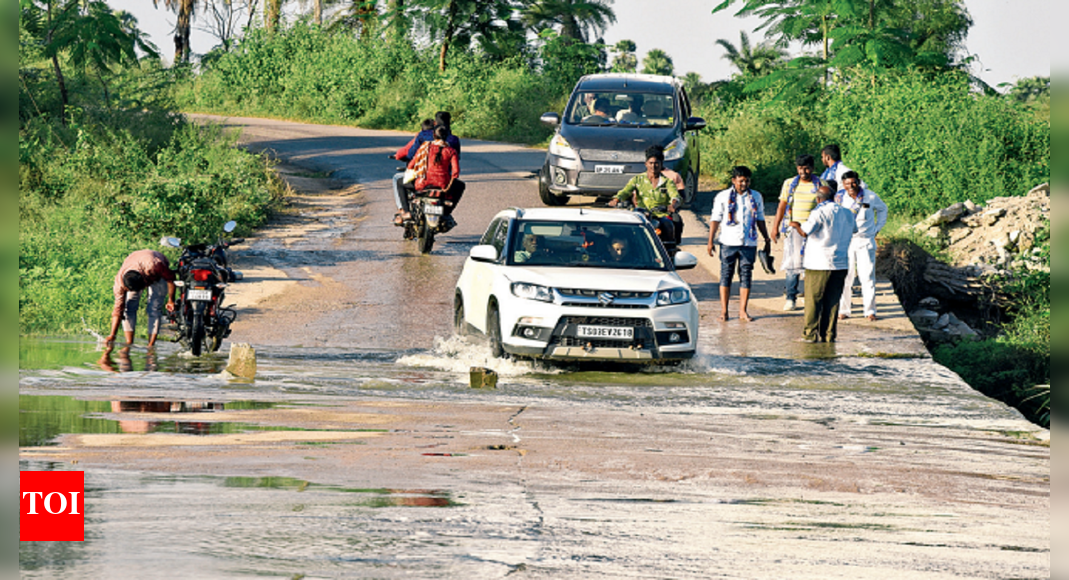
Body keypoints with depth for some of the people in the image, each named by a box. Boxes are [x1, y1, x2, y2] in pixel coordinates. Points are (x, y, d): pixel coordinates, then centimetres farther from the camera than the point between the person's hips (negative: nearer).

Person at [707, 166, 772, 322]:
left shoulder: (756, 197, 11)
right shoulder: (722, 197, 3)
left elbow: (760, 220, 18)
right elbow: (715, 219, 3)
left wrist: (767, 239, 16)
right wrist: (711, 241, -2)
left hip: (749, 243, 2)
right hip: (728, 243, -2)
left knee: (746, 275, 2)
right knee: (726, 275, 0)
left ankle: (743, 310, 6)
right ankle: (723, 310, 4)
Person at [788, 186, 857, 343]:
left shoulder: (819, 212, -10)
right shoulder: (847, 213, 11)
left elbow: (805, 232, -18)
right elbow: (853, 229, 31)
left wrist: (795, 225, 3)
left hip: (819, 265, -5)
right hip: (840, 264, 5)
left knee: (813, 300, 1)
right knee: (832, 301, 9)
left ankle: (810, 334, 1)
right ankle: (829, 335, 9)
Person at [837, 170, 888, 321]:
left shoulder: (870, 197, -2)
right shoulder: (841, 198, -3)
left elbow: (882, 208, 17)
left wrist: (877, 228, 10)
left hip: (865, 242, 0)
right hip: (846, 242, 0)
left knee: (867, 277, -2)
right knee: (844, 277, -1)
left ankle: (870, 311, 4)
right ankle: (843, 310, 9)